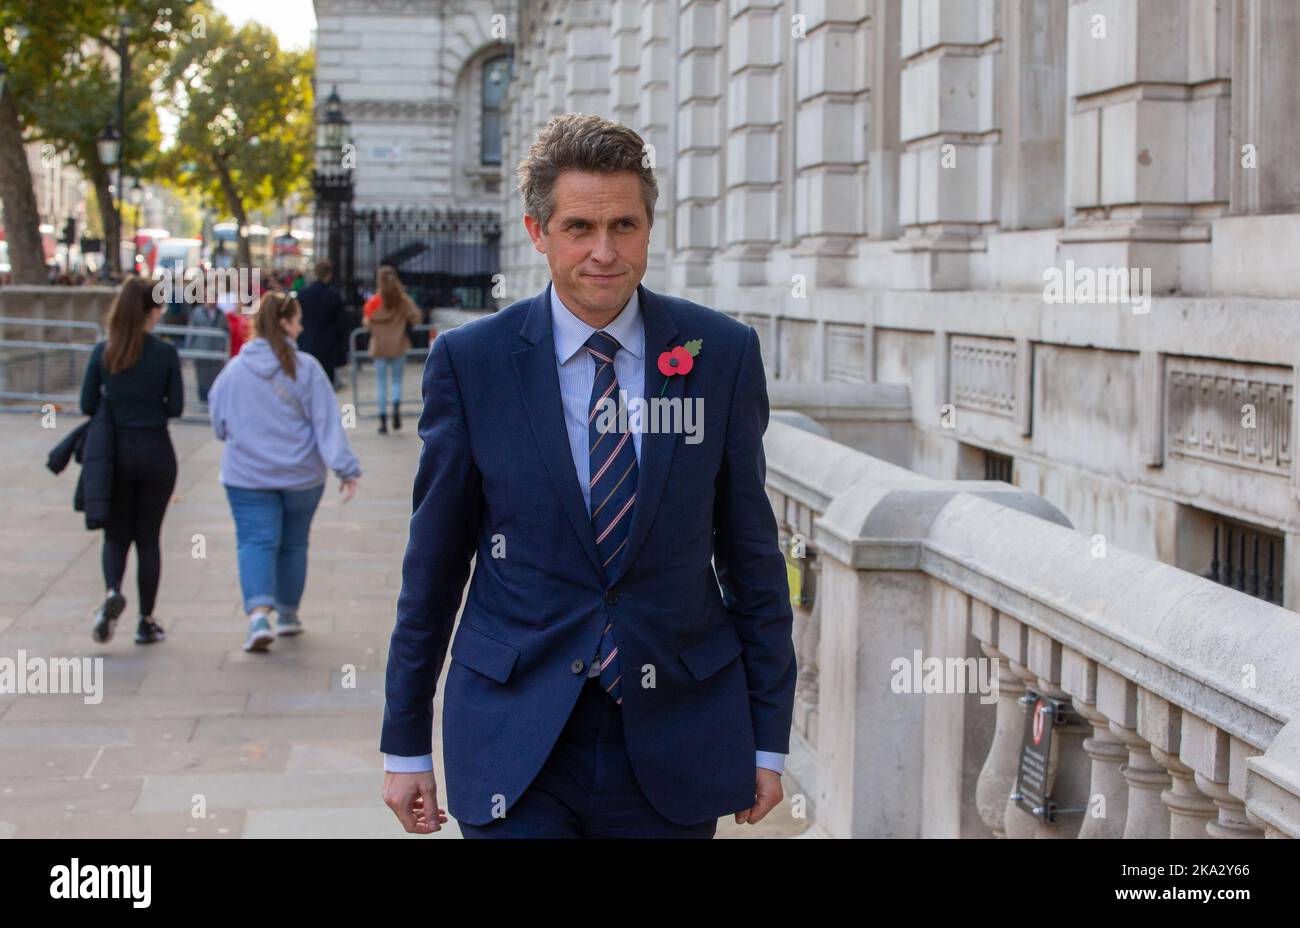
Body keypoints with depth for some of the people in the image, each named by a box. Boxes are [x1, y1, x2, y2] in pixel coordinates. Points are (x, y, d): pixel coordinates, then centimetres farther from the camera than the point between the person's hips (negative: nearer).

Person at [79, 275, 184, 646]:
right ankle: (147, 621, 13)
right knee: (148, 537, 10)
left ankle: (112, 592, -15)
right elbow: (176, 407, -6)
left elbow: (88, 404, -1)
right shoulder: (166, 353, -9)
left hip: (115, 449, 1)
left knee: (116, 534, 14)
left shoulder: (102, 352, -4)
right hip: (156, 451, -1)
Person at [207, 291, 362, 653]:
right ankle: (288, 615, 29)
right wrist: (346, 467, -11)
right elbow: (327, 422, -12)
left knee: (255, 542, -2)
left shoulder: (234, 370, -3)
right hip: (301, 474, 0)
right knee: (293, 543, 16)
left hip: (247, 475, 0)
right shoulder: (306, 368, -10)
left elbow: (218, 423, 7)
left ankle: (259, 613, -24)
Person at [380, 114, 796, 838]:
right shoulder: (469, 362, -3)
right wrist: (406, 745, 5)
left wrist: (768, 738, 5)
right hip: (515, 746, -1)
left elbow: (751, 551, 5)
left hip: (674, 746, 2)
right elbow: (434, 562, 3)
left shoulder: (723, 354, 0)